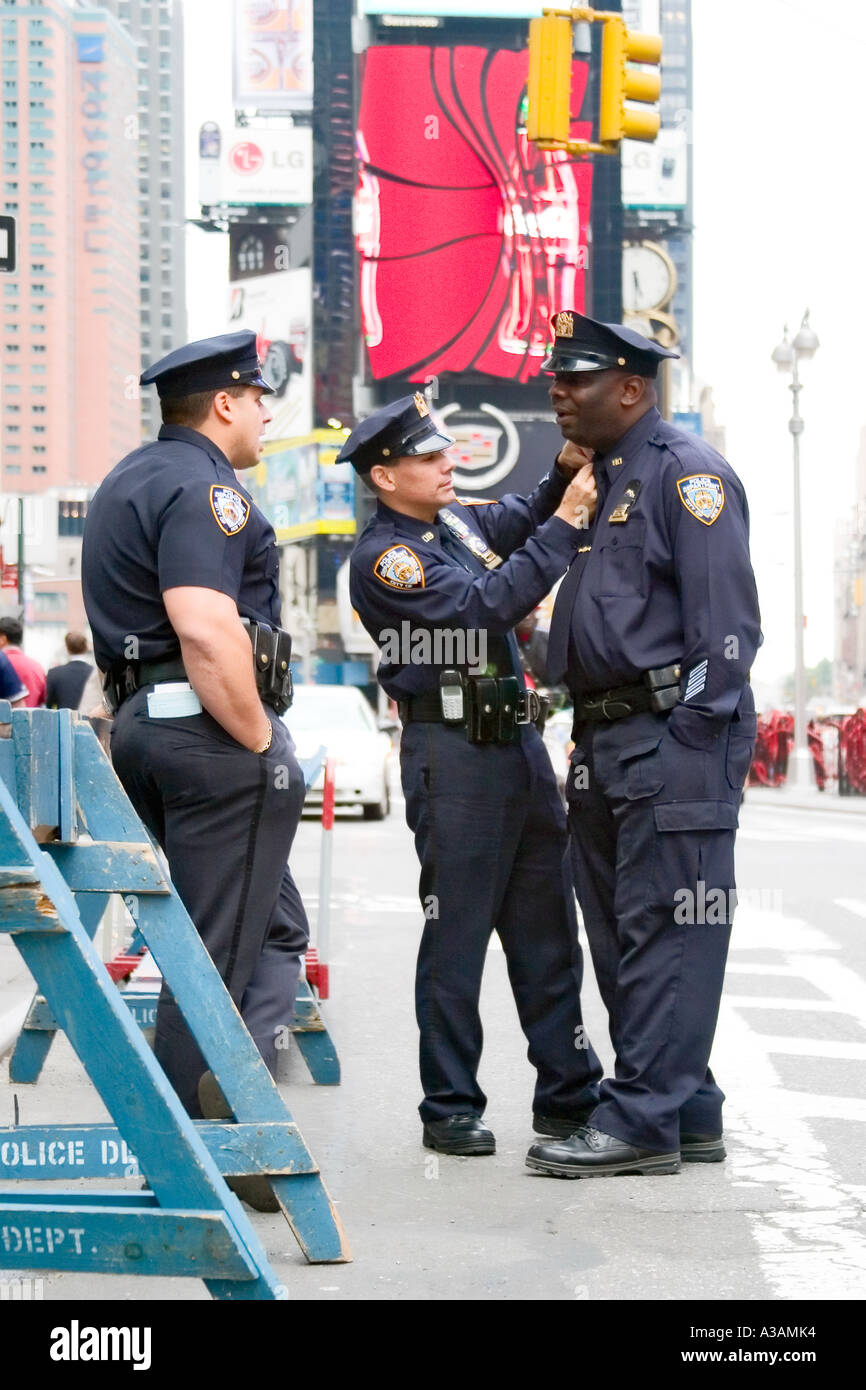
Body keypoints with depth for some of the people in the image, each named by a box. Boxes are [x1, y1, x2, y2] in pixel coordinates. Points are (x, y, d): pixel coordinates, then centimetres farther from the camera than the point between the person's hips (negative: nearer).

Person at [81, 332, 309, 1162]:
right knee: (221, 949, -3)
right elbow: (206, 633, -26)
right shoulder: (202, 486, -13)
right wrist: (262, 745, -18)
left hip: (144, 721, 10)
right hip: (210, 726, -10)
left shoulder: (127, 481, 20)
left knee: (275, 929, 14)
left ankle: (229, 1091, 1)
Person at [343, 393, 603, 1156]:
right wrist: (566, 522, -21)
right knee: (456, 934, -2)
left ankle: (569, 1093, 17)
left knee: (547, 927, 10)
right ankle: (450, 1107, 8)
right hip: (453, 755, -8)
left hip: (519, 741, 8)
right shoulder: (383, 556, -12)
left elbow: (524, 520, 25)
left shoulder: (457, 517, 12)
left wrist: (566, 473, 3)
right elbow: (481, 607, -22)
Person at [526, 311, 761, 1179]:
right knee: (619, 936, 12)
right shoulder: (599, 481, 20)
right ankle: (685, 1110, 19)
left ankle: (642, 1121, -4)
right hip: (607, 744, 10)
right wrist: (589, 744, 16)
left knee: (664, 932, -7)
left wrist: (690, 738, -18)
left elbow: (725, 622, -14)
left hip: (673, 742, -10)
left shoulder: (687, 472, -8)